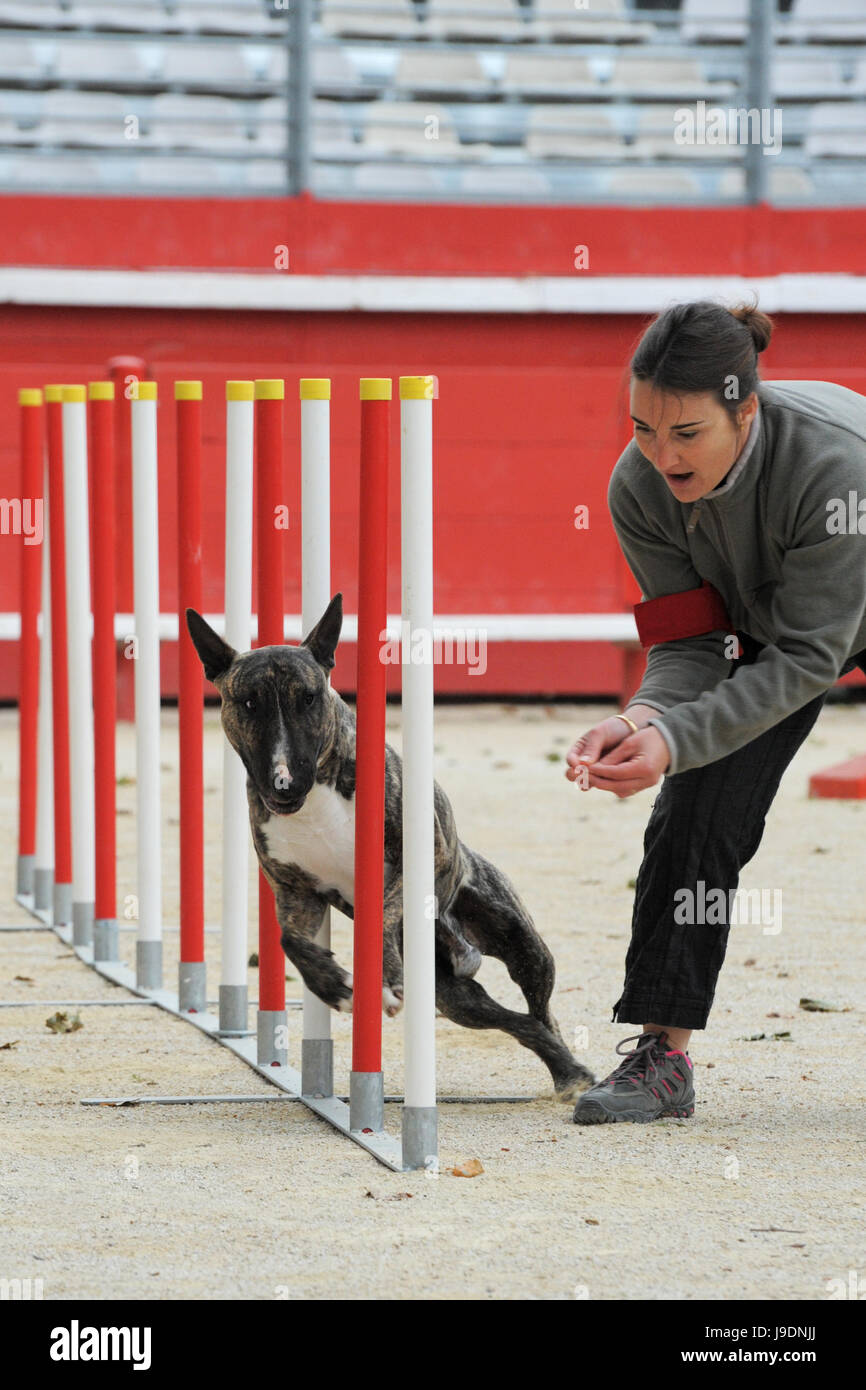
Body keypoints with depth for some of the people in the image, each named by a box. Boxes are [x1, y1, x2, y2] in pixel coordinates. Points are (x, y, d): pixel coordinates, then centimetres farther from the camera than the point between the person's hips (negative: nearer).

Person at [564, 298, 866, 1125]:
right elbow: (692, 645, -20)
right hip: (763, 616, 4)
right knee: (696, 812, -10)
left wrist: (674, 739, -47)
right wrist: (645, 717, -43)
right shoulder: (641, 487, -28)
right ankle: (662, 1056, -8)